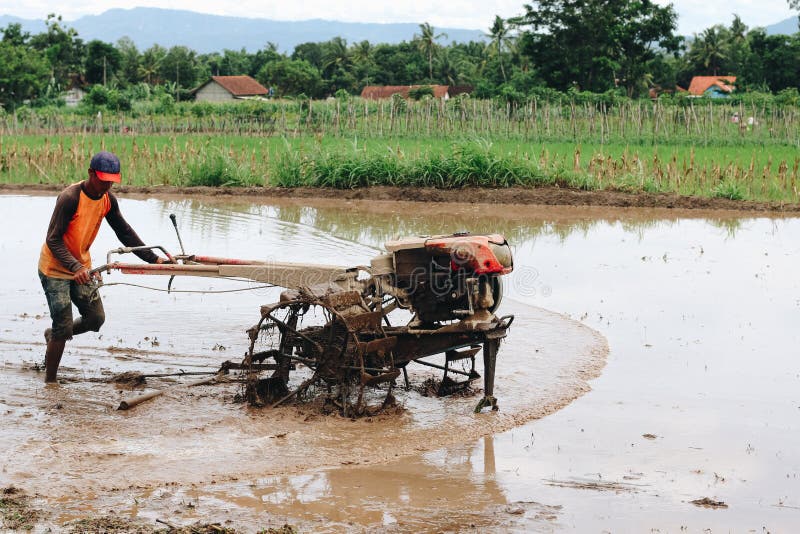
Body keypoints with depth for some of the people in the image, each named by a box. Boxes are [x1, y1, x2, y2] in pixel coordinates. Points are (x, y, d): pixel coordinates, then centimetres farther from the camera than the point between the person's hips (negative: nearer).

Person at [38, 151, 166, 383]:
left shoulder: (108, 200, -3)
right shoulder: (70, 198, -25)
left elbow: (125, 233, 7)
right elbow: (53, 240, -25)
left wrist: (153, 258, 1)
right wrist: (75, 267, -38)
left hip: (82, 266, 7)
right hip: (55, 268, -7)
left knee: (96, 318, 6)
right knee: (63, 327, -9)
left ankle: (52, 335, 33)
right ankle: (50, 382, 5)